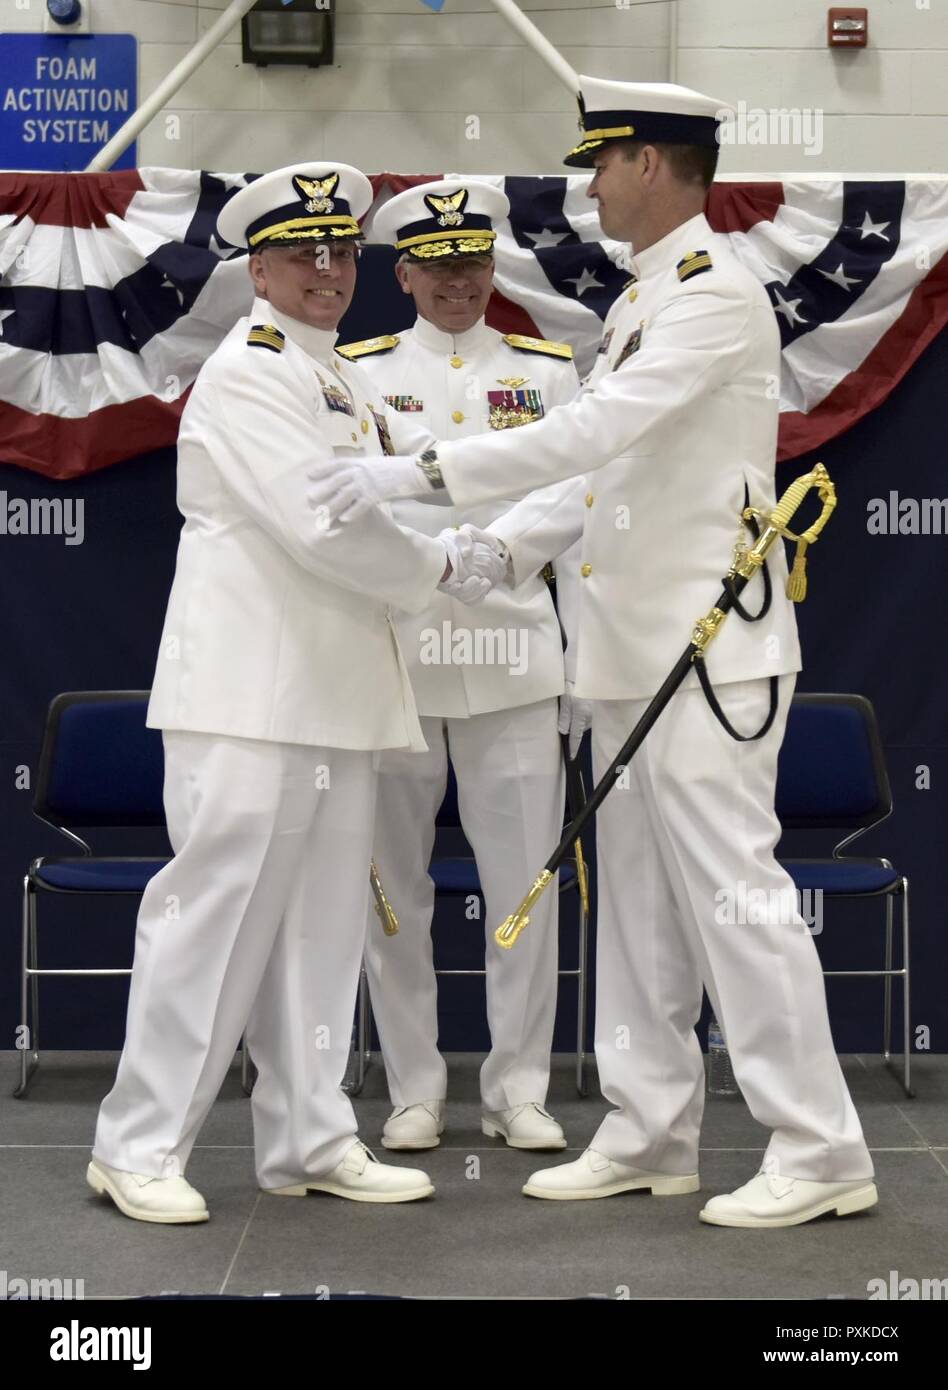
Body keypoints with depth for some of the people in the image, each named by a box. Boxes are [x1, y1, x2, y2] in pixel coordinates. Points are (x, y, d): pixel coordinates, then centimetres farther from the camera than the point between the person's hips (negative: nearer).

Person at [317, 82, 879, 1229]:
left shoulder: (715, 293, -13)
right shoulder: (640, 299, 16)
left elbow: (599, 427, -24)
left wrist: (427, 472, -23)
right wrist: (506, 543, 6)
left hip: (709, 647, -10)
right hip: (635, 649, 10)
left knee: (732, 888, -7)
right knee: (636, 899, 12)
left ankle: (820, 1154, 1)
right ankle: (651, 1135, 21)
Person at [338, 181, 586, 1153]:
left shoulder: (548, 372, 10)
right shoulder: (356, 374, 7)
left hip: (513, 658, 0)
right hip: (389, 659, 0)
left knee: (525, 882, 1)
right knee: (392, 886, 4)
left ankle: (518, 1089, 13)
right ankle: (414, 1090, 16)